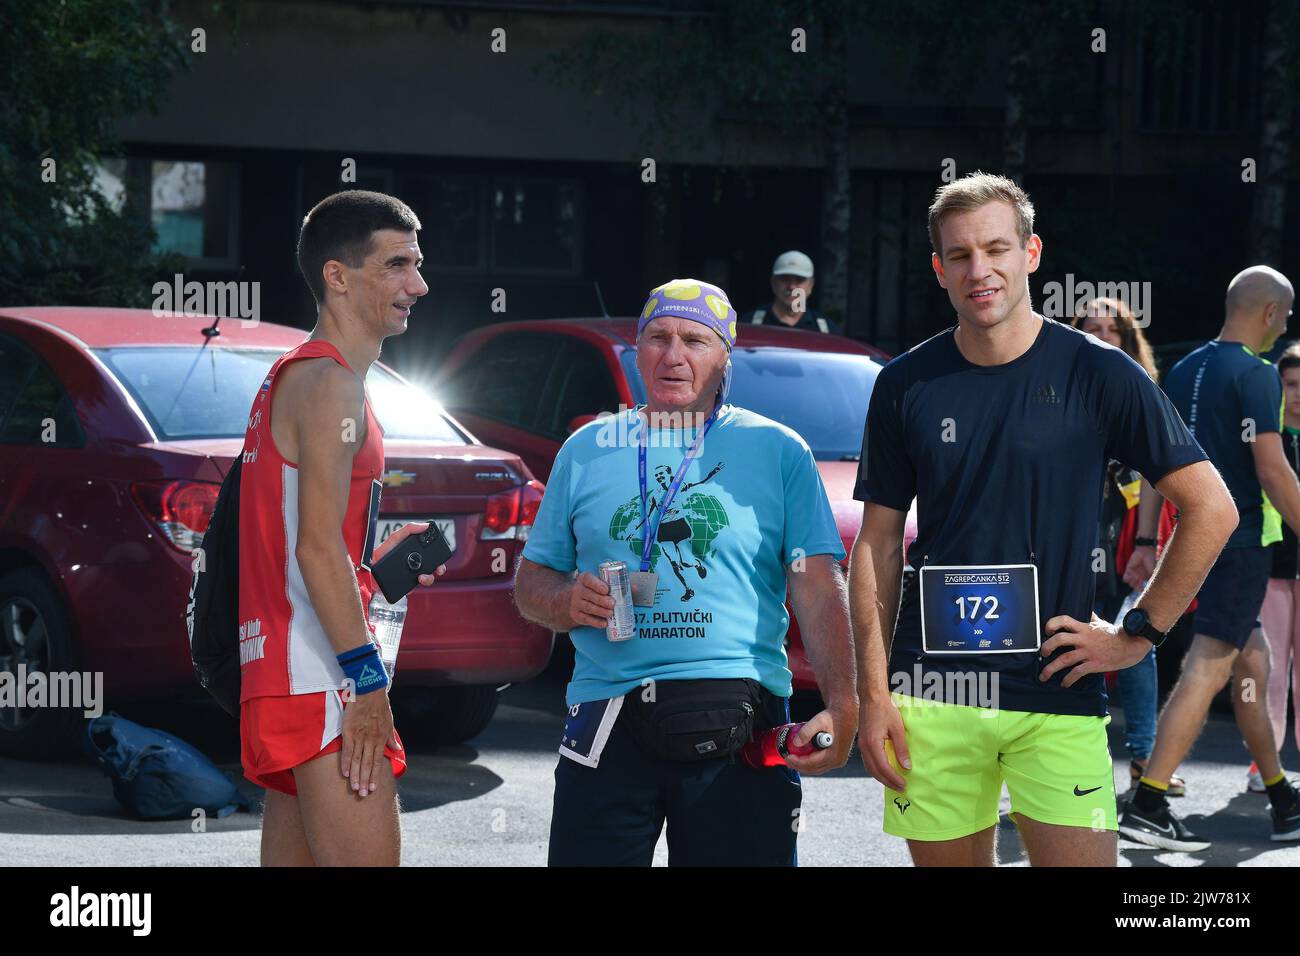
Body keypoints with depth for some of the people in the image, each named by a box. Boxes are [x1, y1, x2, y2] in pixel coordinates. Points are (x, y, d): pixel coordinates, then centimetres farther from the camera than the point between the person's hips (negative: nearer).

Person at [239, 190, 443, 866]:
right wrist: (369, 681, -20)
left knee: (291, 858, 11)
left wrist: (372, 560, 26)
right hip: (321, 684, -11)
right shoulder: (331, 382, -10)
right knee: (366, 859, -15)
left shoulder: (293, 376, 21)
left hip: (278, 683, 11)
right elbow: (318, 547, -19)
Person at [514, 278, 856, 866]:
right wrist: (569, 601, -6)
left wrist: (841, 705, -14)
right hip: (608, 724, 2)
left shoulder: (778, 451, 8)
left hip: (739, 730, -1)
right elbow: (530, 581, 19)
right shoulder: (587, 451, 15)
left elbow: (819, 588, 0)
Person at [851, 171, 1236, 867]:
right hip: (933, 699, 2)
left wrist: (1138, 634, -2)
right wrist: (873, 693, 1)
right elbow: (877, 543, 8)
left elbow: (1211, 509, 1)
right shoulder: (906, 385, 6)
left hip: (1057, 698, -2)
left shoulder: (1098, 375, -1)